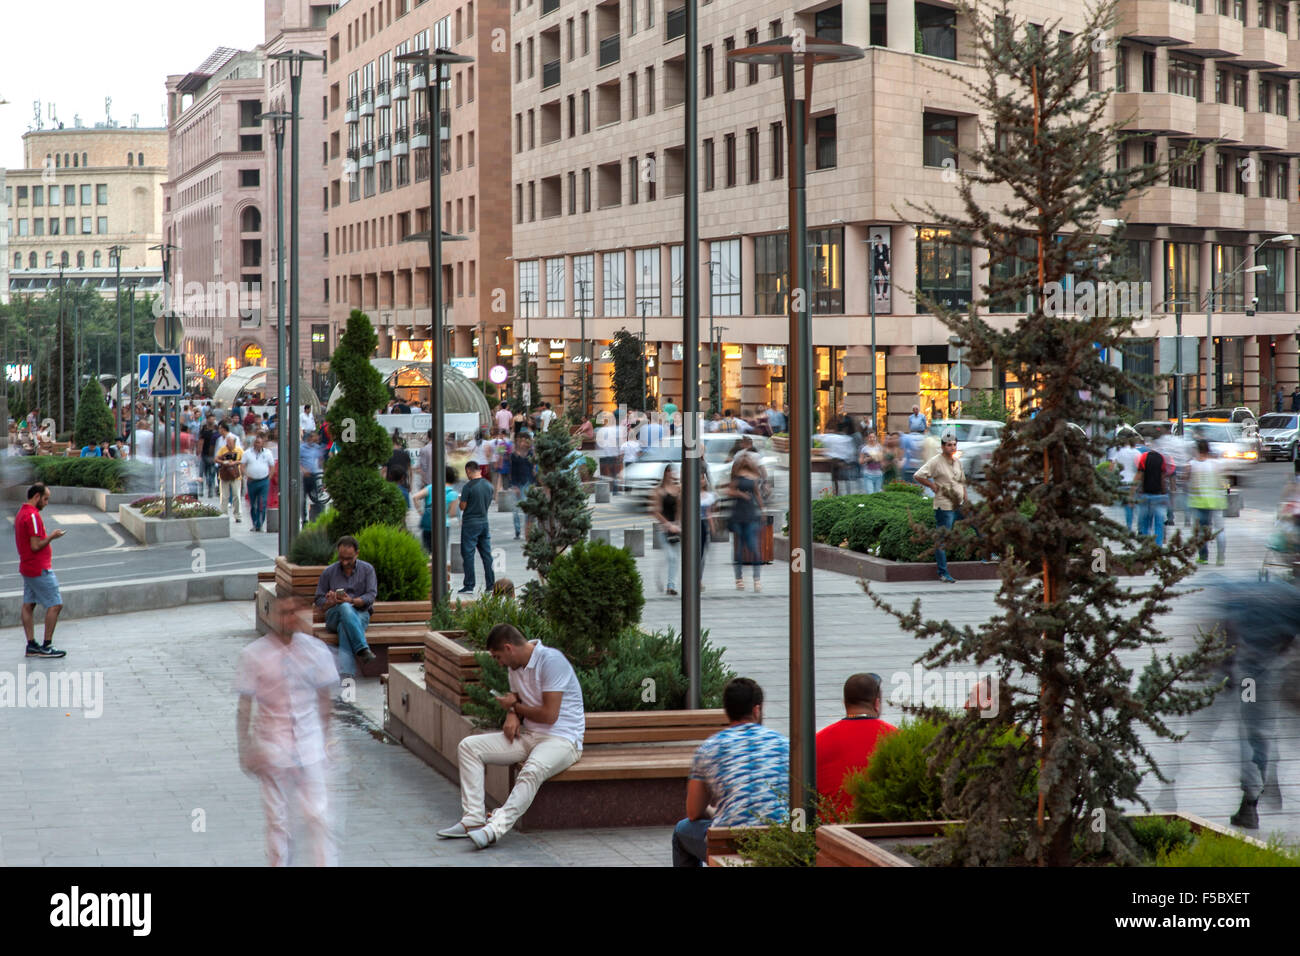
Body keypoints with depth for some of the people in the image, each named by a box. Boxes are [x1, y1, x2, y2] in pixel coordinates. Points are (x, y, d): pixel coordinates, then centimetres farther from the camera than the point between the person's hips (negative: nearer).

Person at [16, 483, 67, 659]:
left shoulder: (21, 513, 13)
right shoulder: (33, 516, -20)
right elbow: (36, 545, -23)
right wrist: (52, 537, -11)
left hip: (27, 568, 10)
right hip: (39, 570, -10)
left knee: (28, 605, 9)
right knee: (55, 604, -5)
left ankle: (31, 645, 12)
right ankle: (46, 647, -4)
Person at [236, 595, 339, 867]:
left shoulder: (315, 650, 0)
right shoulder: (254, 655, -6)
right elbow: (245, 708, -1)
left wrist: (325, 741, 12)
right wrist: (245, 751, -1)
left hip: (310, 750, 1)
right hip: (272, 750, -1)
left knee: (318, 817, -2)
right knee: (277, 820, 5)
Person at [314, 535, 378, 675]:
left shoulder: (367, 569, 10)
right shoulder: (328, 572, 13)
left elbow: (370, 596, 0)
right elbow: (319, 599, 12)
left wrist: (351, 601, -18)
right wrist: (331, 602, -12)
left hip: (360, 613, 0)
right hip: (334, 615, 0)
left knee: (345, 627, -38)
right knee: (345, 608, -38)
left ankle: (345, 672, -55)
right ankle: (362, 649, -50)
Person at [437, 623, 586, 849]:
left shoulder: (551, 660, -18)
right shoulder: (515, 667, 10)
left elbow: (549, 715, -21)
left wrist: (515, 706, -5)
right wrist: (512, 715, 0)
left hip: (562, 739, -9)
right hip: (527, 736, 9)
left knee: (532, 771, -40)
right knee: (468, 746, -4)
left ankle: (495, 829, -44)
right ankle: (473, 819, -14)